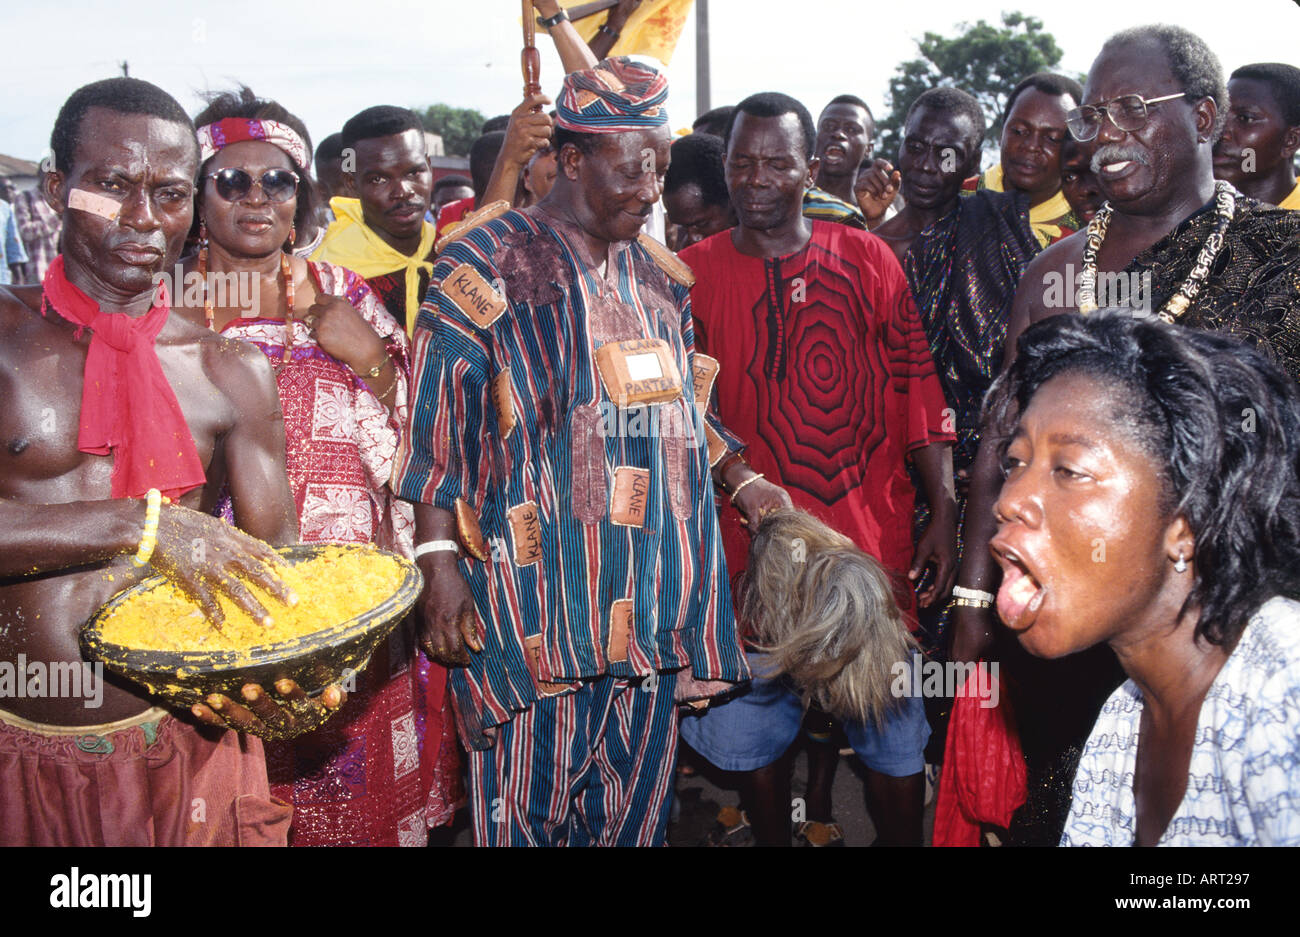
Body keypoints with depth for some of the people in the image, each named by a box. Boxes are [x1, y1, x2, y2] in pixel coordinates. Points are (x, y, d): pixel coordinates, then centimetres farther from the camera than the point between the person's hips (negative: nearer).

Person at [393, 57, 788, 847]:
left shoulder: (659, 275, 15)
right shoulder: (490, 267, -3)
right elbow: (437, 426, -8)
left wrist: (743, 482, 12)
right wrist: (440, 561, -14)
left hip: (653, 594, 6)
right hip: (539, 590, -5)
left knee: (638, 796, 13)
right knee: (533, 797, 1)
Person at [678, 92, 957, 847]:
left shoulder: (866, 259, 2)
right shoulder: (692, 272, 2)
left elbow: (918, 389, 2)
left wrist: (944, 514, -3)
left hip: (874, 539, 0)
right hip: (750, 547, 1)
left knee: (894, 733, 10)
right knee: (755, 730, 13)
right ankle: (775, 838, 35)